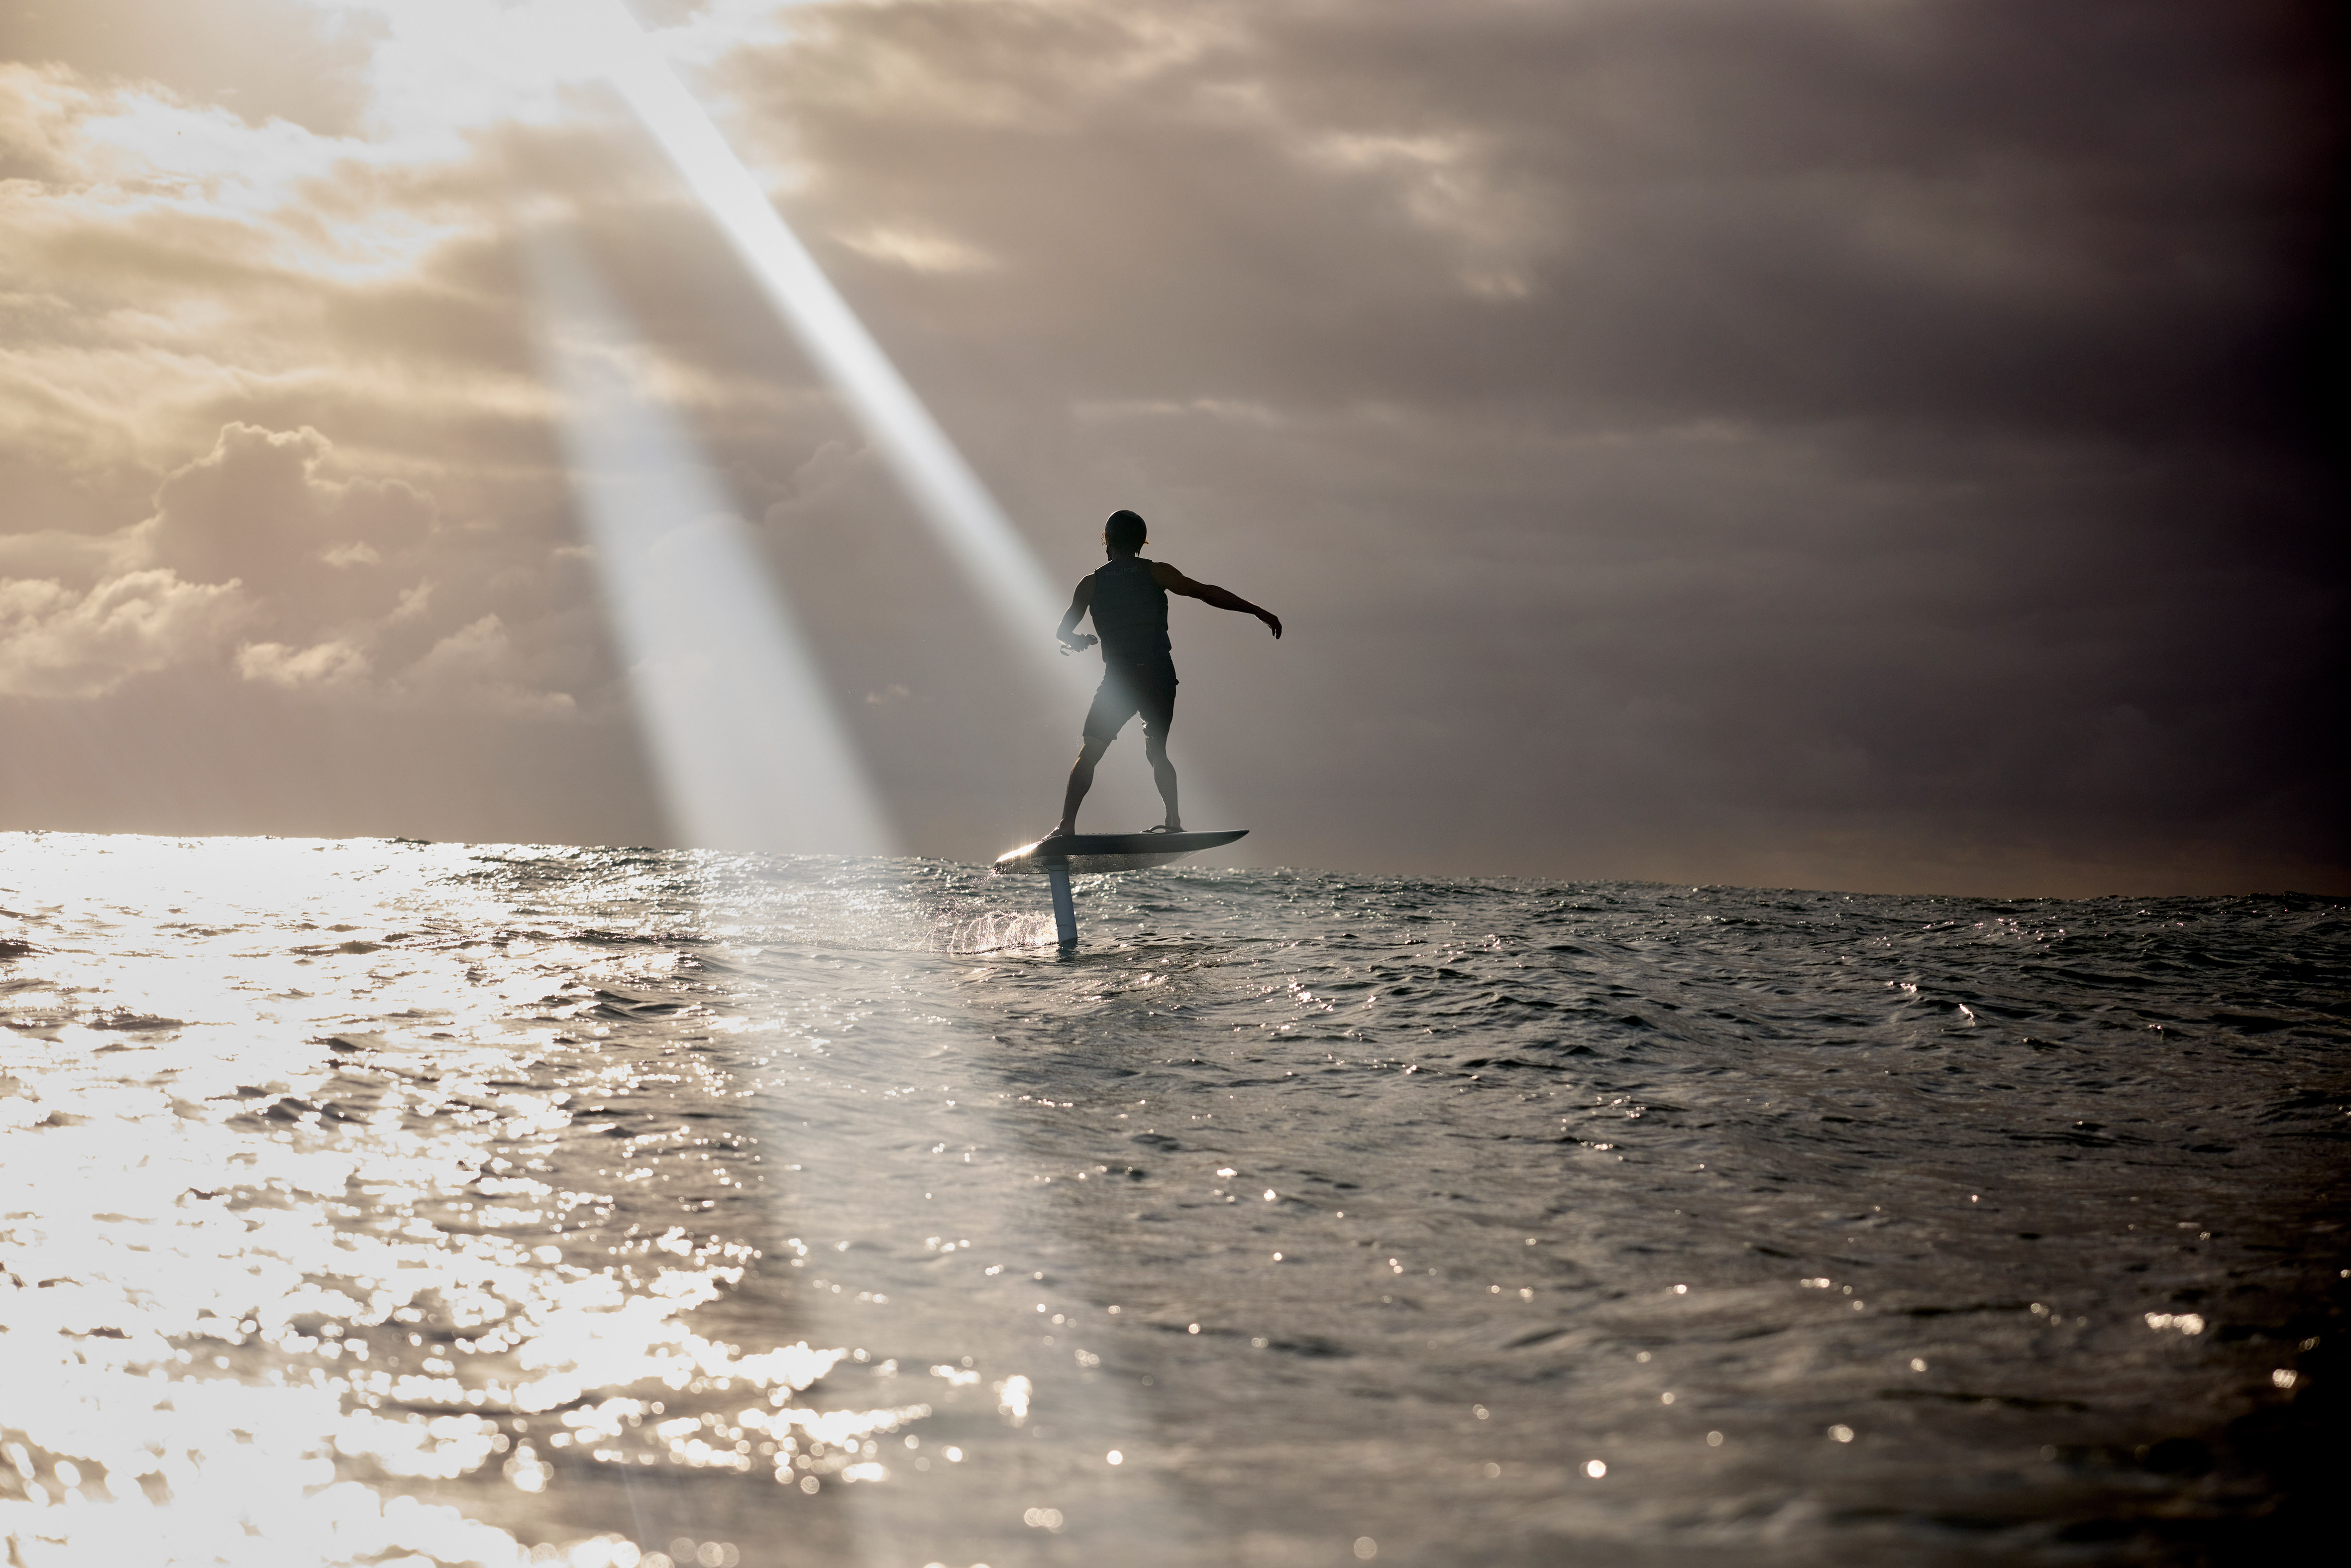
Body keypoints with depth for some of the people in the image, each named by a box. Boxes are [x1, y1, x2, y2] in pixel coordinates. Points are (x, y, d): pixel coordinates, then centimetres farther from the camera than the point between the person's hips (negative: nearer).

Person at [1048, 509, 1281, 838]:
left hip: (1119, 681, -1)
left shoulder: (1091, 585, 6)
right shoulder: (1155, 573, 3)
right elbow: (1205, 592, -4)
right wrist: (1259, 612, -3)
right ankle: (1174, 820, 3)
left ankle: (1067, 825, -5)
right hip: (1160, 678, 1)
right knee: (1156, 752, 18)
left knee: (1088, 754, 7)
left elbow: (1063, 632, 12)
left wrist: (1081, 641, 36)